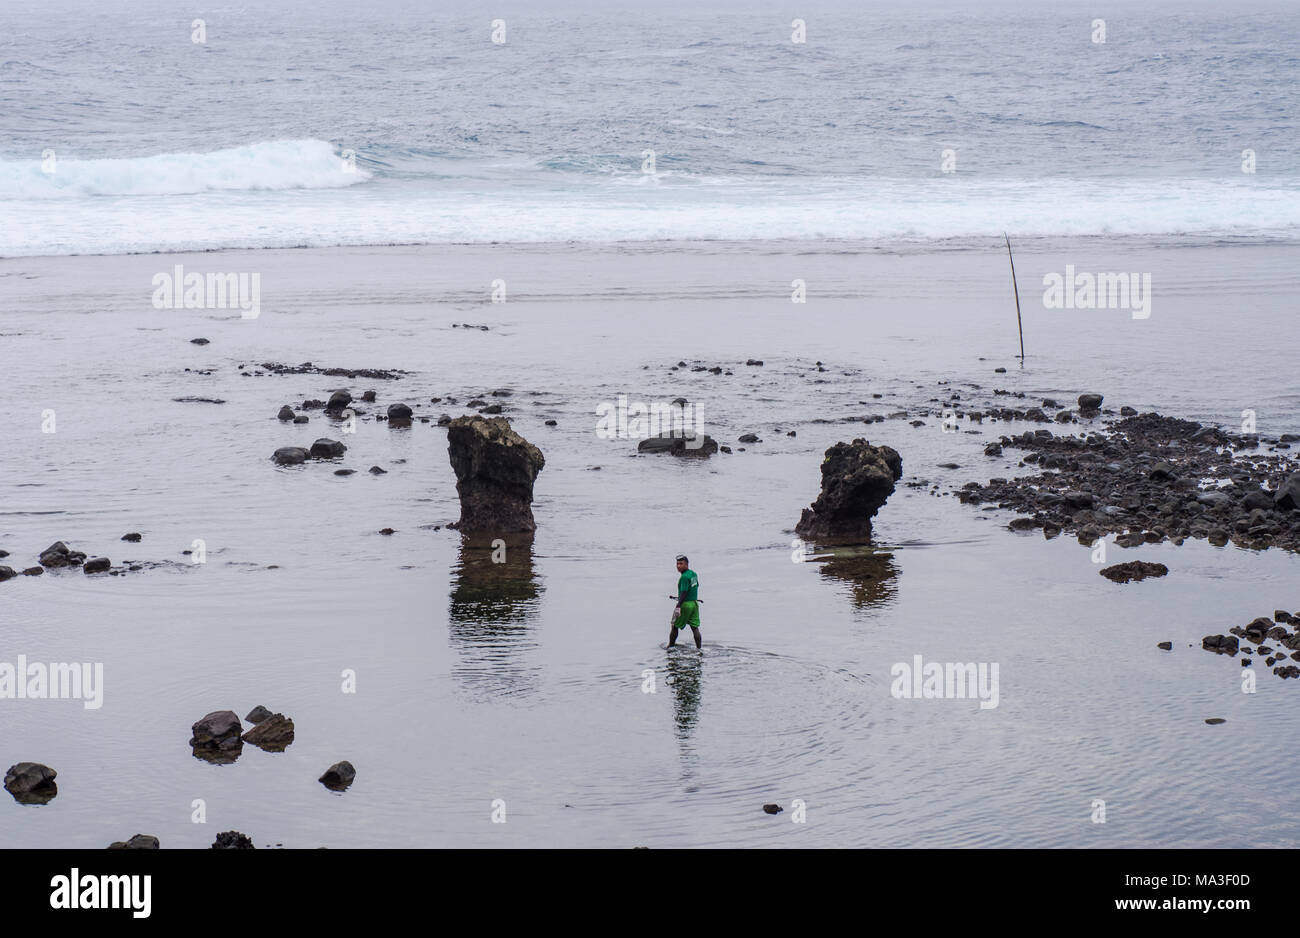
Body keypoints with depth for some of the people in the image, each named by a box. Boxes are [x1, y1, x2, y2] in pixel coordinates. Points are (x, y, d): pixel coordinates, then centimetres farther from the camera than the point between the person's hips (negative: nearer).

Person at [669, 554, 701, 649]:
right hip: (694, 603, 8)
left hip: (685, 604, -8)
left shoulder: (684, 577, -19)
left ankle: (670, 647, 17)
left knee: (675, 626, 8)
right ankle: (699, 648, 6)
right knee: (695, 627, 8)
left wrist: (678, 606, -27)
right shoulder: (693, 574, 7)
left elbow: (684, 593, -24)